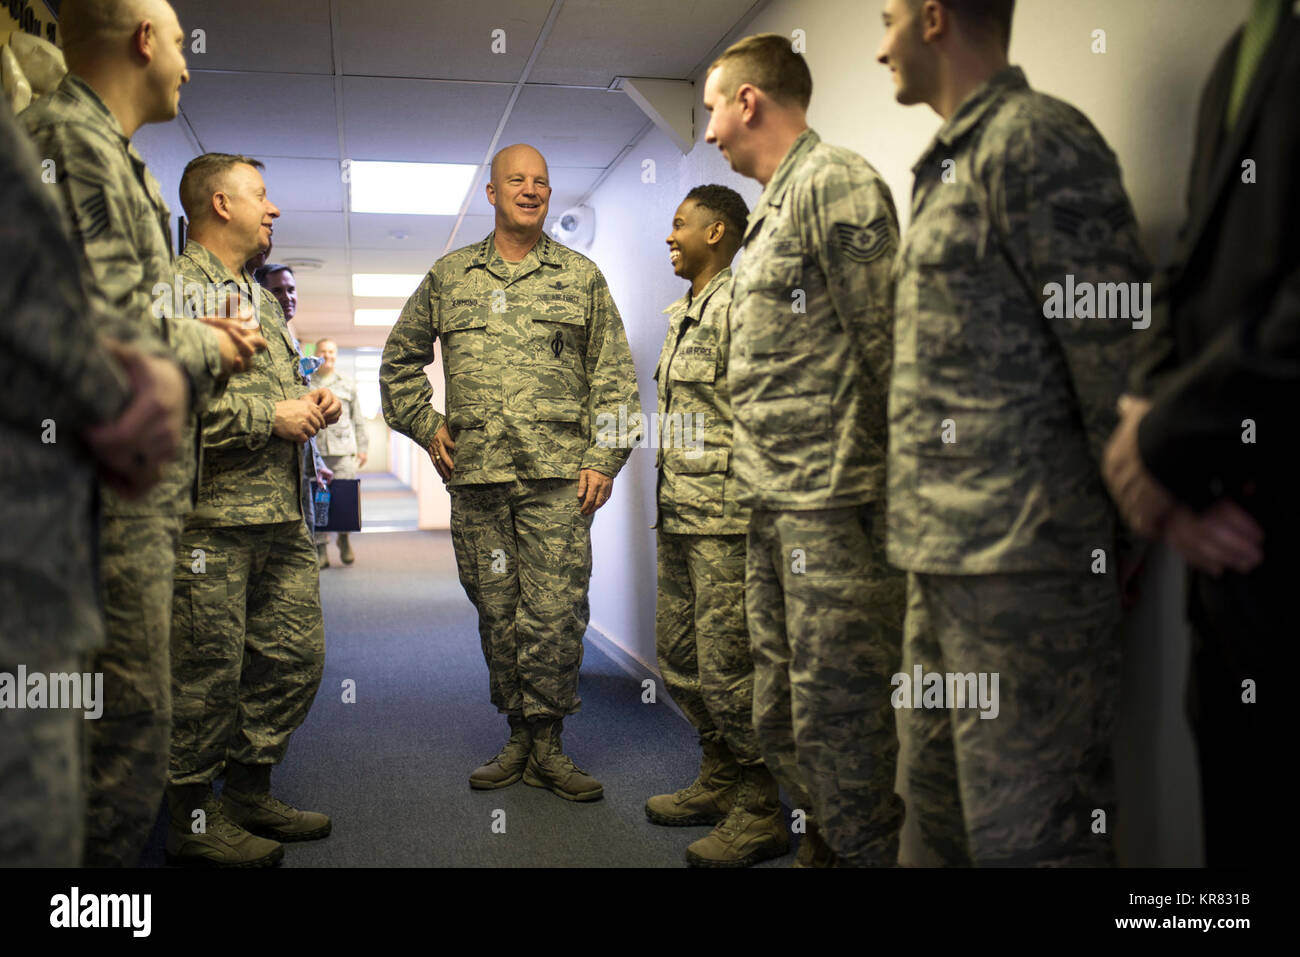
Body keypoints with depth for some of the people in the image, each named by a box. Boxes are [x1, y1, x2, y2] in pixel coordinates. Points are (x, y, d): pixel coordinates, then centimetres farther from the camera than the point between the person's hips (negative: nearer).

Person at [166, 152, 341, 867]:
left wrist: (312, 403, 10)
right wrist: (271, 417, -16)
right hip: (211, 517, -9)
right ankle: (194, 818, 14)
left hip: (283, 515, 9)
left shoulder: (263, 298, 24)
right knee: (207, 671, -1)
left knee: (295, 660, 12)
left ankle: (249, 793, 27)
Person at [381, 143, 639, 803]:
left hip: (557, 475, -2)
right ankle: (519, 737, 20)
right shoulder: (448, 277, 14)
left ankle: (547, 743, 7)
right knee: (496, 612, 7)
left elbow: (614, 377, 7)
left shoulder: (582, 277, 11)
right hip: (475, 475, 2)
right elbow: (400, 360, 23)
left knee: (554, 611, -6)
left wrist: (604, 457, -3)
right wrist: (426, 426, 11)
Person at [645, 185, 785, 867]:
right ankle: (719, 782, 30)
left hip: (726, 519, -10)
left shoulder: (740, 304, -10)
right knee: (679, 657, 15)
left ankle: (760, 812, 8)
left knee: (726, 668, -6)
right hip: (679, 517, 10)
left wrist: (751, 510, -20)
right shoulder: (684, 314, 19)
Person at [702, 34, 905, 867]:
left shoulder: (835, 182, -6)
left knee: (836, 724, -4)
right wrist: (762, 484, 16)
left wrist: (887, 492, -17)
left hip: (834, 506, -10)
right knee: (782, 721, 15)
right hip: (776, 511, 10)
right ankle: (824, 848, 30)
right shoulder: (773, 208, 22)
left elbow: (887, 345, -14)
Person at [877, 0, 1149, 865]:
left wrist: (1126, 533, -8)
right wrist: (926, 535, 16)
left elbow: (1116, 347, -13)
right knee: (935, 808, 18)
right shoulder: (949, 167, 21)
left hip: (1022, 558, -9)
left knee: (1027, 831, -1)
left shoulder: (1034, 137, -8)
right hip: (944, 559, 9)